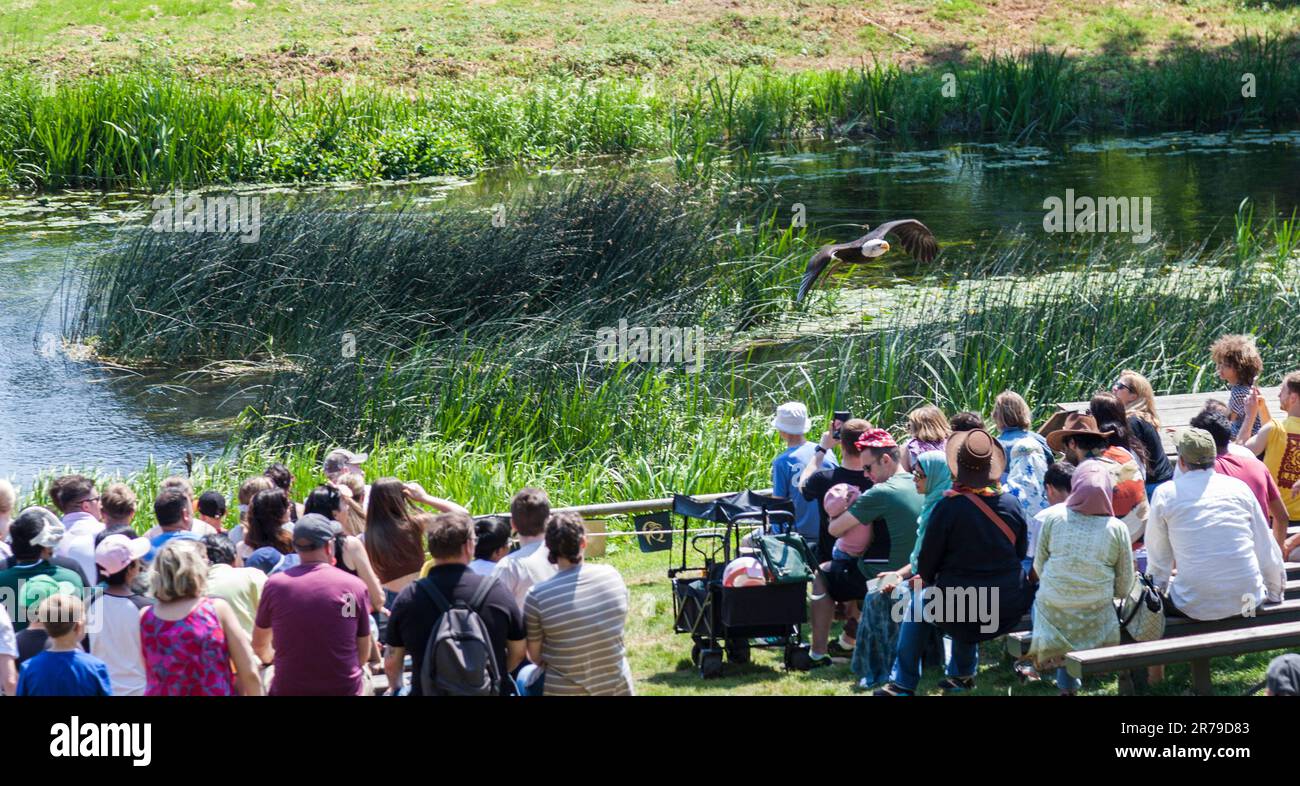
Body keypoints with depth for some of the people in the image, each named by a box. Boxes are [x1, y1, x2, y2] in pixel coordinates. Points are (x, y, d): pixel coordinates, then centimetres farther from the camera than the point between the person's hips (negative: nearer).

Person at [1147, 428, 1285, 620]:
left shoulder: (1165, 494, -1)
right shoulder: (1239, 488, 6)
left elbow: (1158, 556, 8)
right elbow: (1267, 552, 11)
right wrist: (1275, 595, 24)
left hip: (1195, 606, -4)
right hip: (1248, 600, 4)